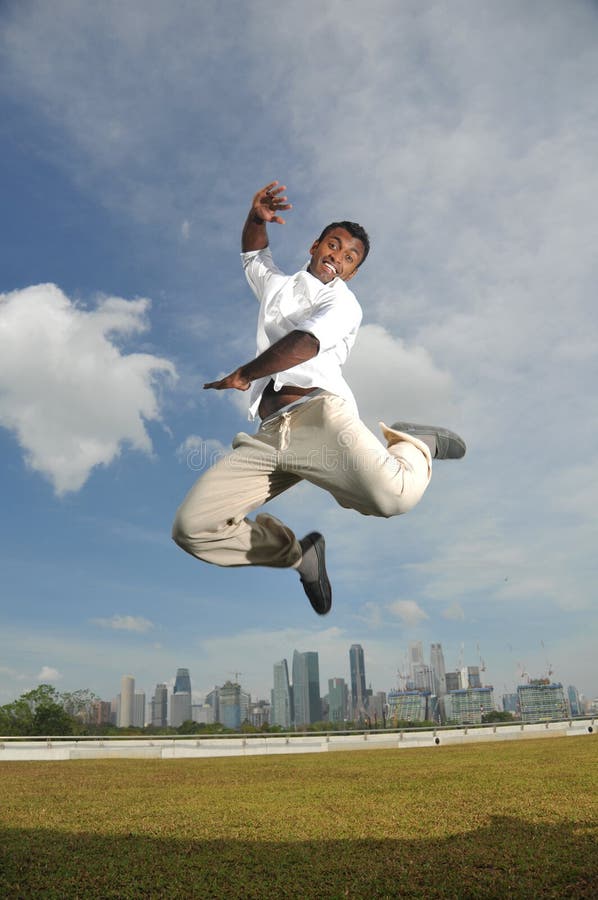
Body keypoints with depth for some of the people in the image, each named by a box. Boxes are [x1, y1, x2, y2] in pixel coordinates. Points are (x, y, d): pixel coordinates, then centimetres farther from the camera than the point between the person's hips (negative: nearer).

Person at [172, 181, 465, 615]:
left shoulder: (343, 302, 13)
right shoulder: (276, 285, 32)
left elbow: (303, 344, -5)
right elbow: (253, 252, 47)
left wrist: (241, 376, 2)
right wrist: (257, 216, 24)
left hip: (319, 415, -5)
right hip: (267, 436, 5)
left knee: (393, 494, -33)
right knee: (191, 528, -13)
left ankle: (414, 443, 5)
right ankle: (299, 552, 7)